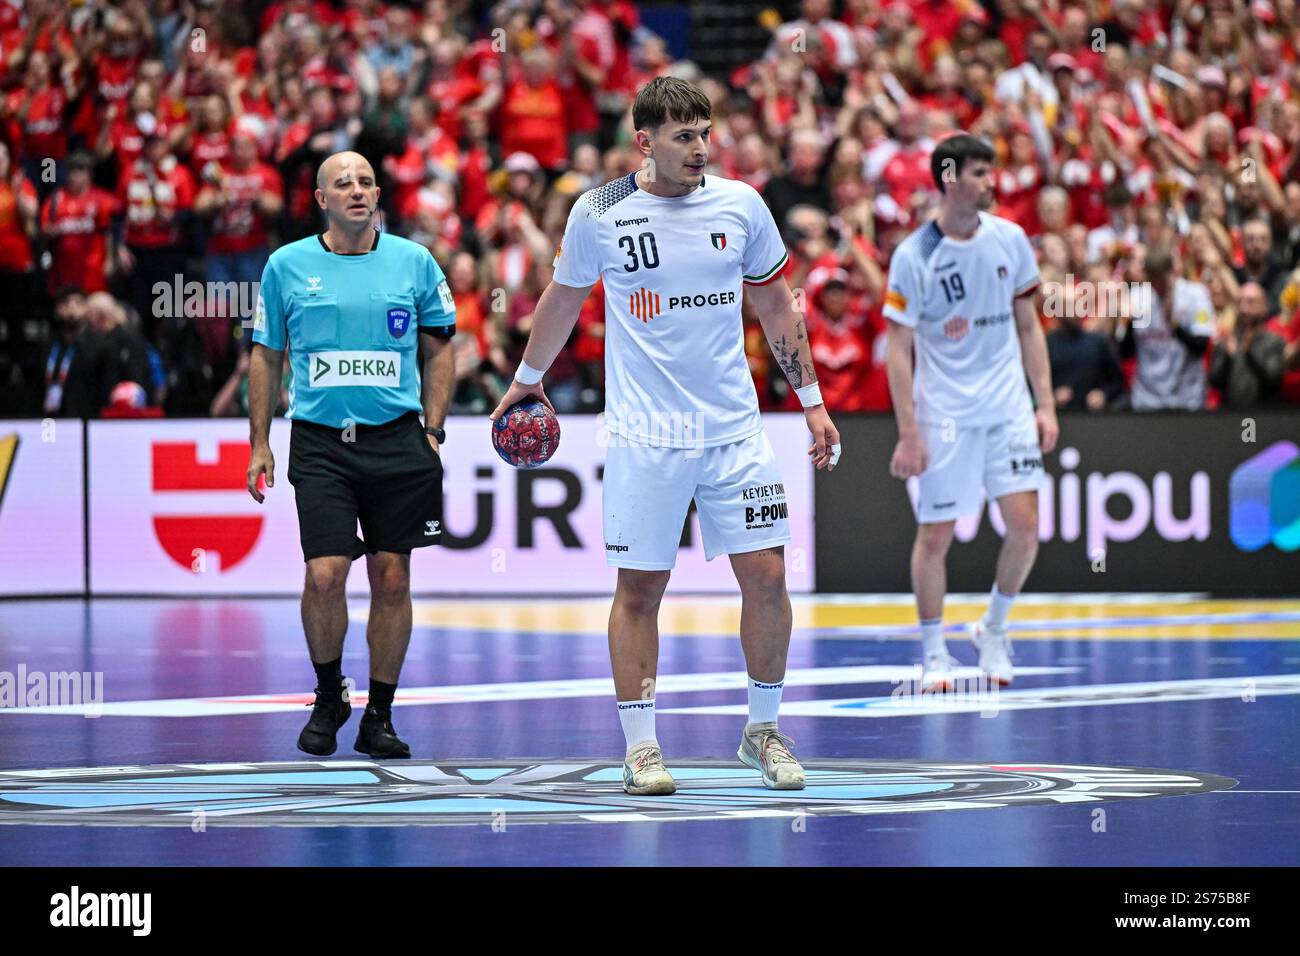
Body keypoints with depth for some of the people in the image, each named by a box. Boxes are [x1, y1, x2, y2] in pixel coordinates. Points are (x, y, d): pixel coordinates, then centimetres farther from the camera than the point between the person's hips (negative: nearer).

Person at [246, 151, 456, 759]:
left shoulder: (415, 263, 5)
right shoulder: (286, 266, 4)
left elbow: (438, 348, 14)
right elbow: (266, 356, 12)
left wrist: (433, 430, 5)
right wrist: (260, 443, 8)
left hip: (396, 438, 1)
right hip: (319, 442, -1)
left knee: (392, 579, 1)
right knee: (324, 574, -12)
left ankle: (379, 716, 13)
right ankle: (328, 698, 11)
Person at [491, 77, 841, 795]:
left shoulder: (741, 205, 1)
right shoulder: (599, 212, -4)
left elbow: (775, 308, 13)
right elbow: (563, 298, 14)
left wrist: (811, 401, 13)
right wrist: (527, 379, 24)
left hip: (735, 430, 2)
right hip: (644, 435, -2)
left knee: (765, 576, -1)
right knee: (639, 587, 0)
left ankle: (763, 730, 15)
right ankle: (640, 744, 11)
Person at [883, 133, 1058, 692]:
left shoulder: (1010, 240, 3)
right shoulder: (913, 257, -10)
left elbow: (1028, 326, 11)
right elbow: (898, 349, -8)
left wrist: (1045, 404, 6)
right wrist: (908, 434, -13)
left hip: (1008, 406, 3)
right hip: (943, 411, -3)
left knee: (1024, 524, -6)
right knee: (935, 533, 0)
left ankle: (994, 631, 17)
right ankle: (933, 653, 16)